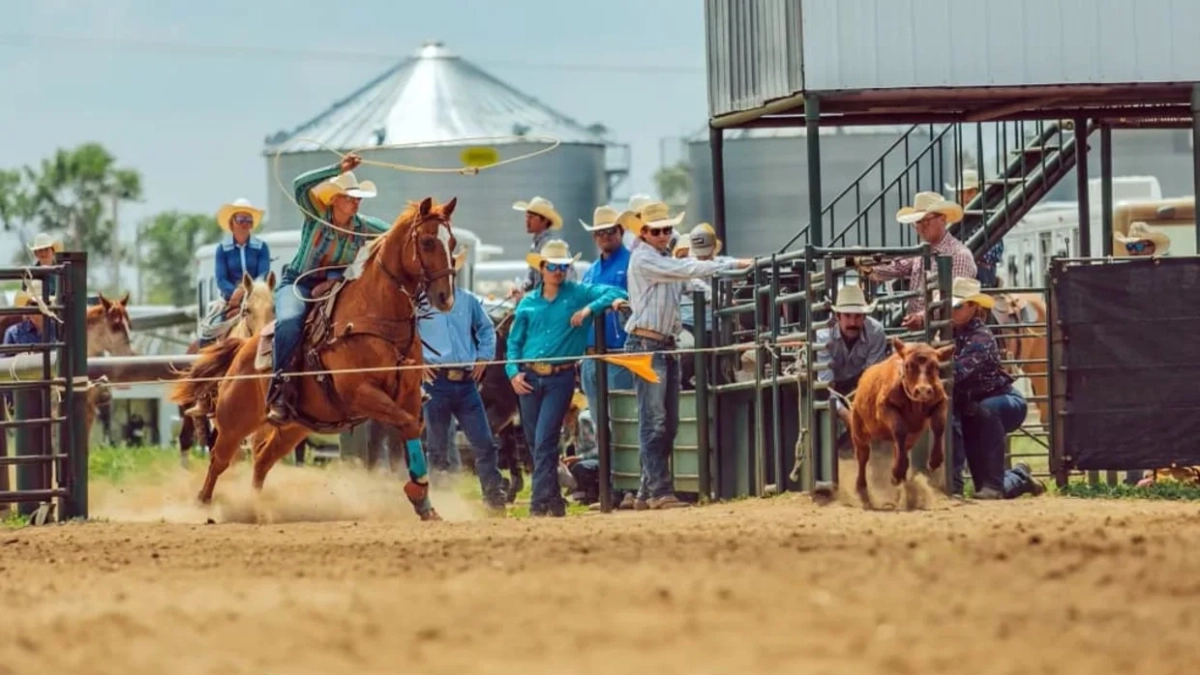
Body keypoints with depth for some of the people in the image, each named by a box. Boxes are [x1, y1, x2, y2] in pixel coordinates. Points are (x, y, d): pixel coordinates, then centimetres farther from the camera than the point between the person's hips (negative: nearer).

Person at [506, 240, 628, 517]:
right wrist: (513, 371, -2)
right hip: (529, 378, 4)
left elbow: (616, 294, -5)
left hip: (560, 377, -4)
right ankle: (552, 499, 19)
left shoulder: (578, 294, 3)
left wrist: (590, 309, -19)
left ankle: (542, 502, -12)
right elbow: (514, 341, 13)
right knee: (534, 443, 8)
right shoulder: (528, 303, 11)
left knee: (545, 442, -13)